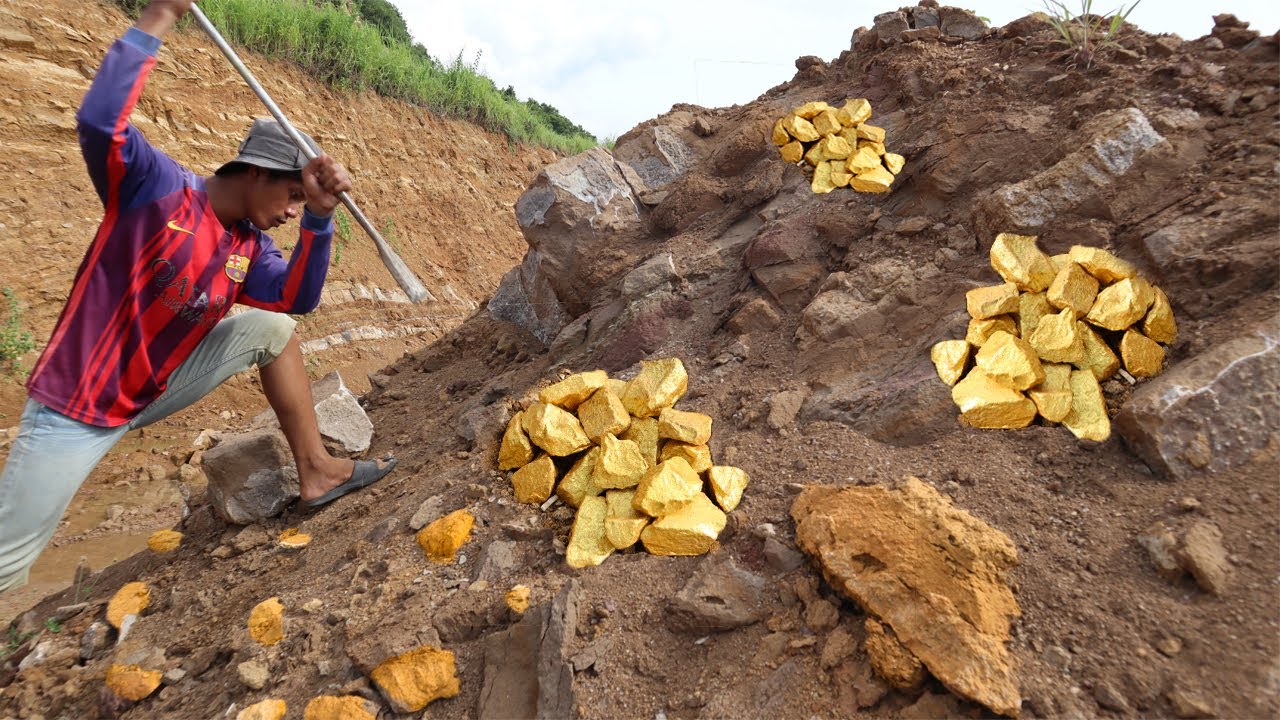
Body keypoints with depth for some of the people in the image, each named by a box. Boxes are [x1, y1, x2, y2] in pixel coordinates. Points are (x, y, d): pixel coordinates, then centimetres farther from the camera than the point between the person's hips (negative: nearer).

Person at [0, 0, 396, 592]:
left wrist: (319, 216, -24)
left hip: (156, 389, 6)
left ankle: (315, 471, -1)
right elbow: (99, 122, -35)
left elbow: (297, 299, -16)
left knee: (273, 328, -5)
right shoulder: (155, 186, -17)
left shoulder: (248, 247, -1)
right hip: (75, 409, -6)